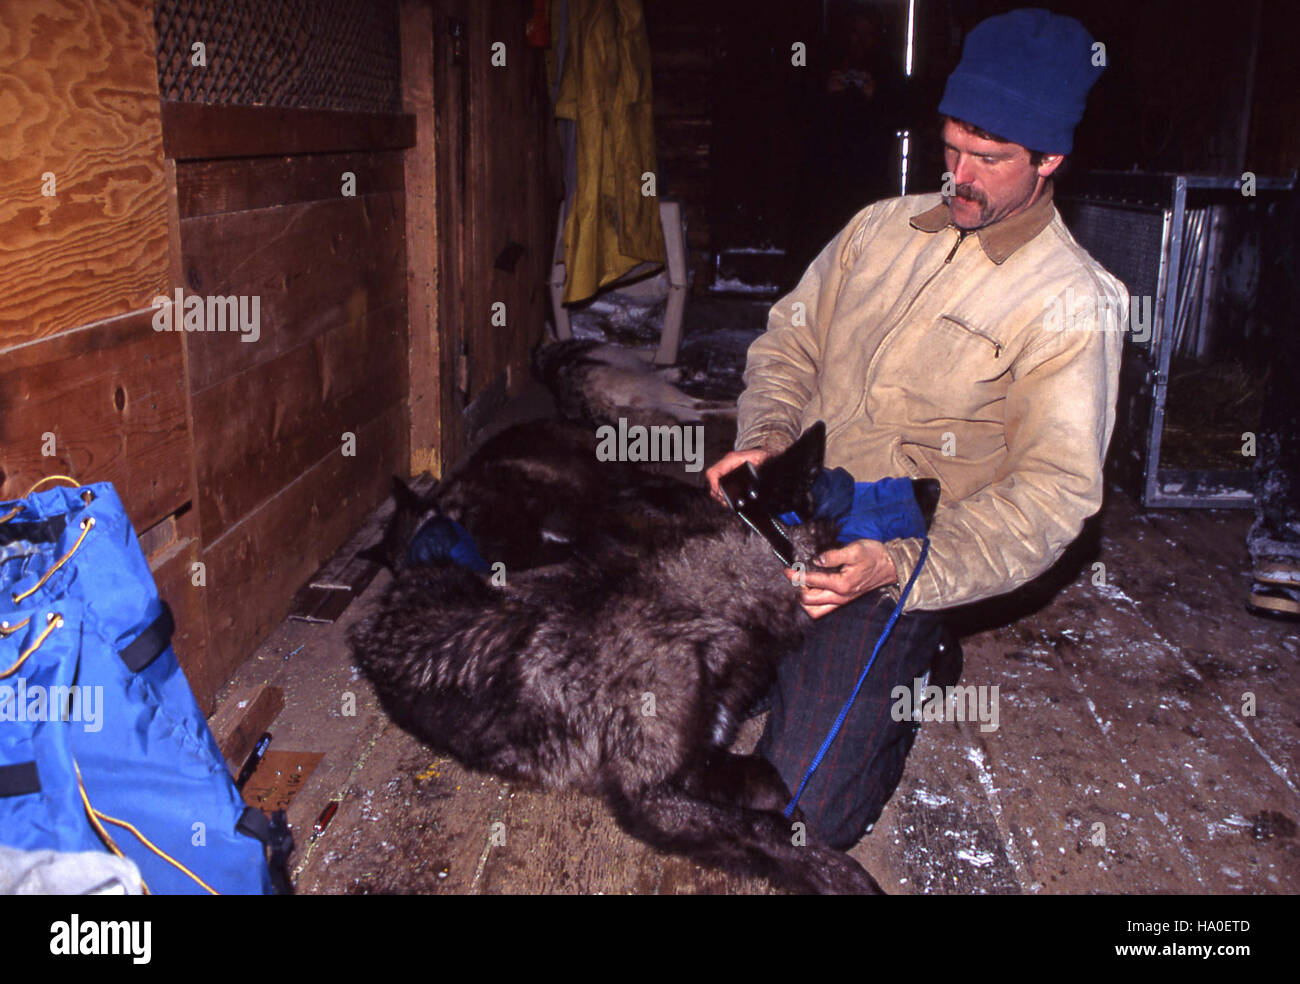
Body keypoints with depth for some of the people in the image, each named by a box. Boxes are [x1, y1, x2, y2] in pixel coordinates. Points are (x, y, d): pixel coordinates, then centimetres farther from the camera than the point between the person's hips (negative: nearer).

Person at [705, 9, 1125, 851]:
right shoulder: (883, 228, 10)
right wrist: (764, 438, -7)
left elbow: (1053, 491, -13)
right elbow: (791, 339, 15)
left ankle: (908, 671, 16)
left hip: (904, 568, -5)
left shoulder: (1075, 306, -7)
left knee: (798, 817, -12)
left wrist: (902, 564, -27)